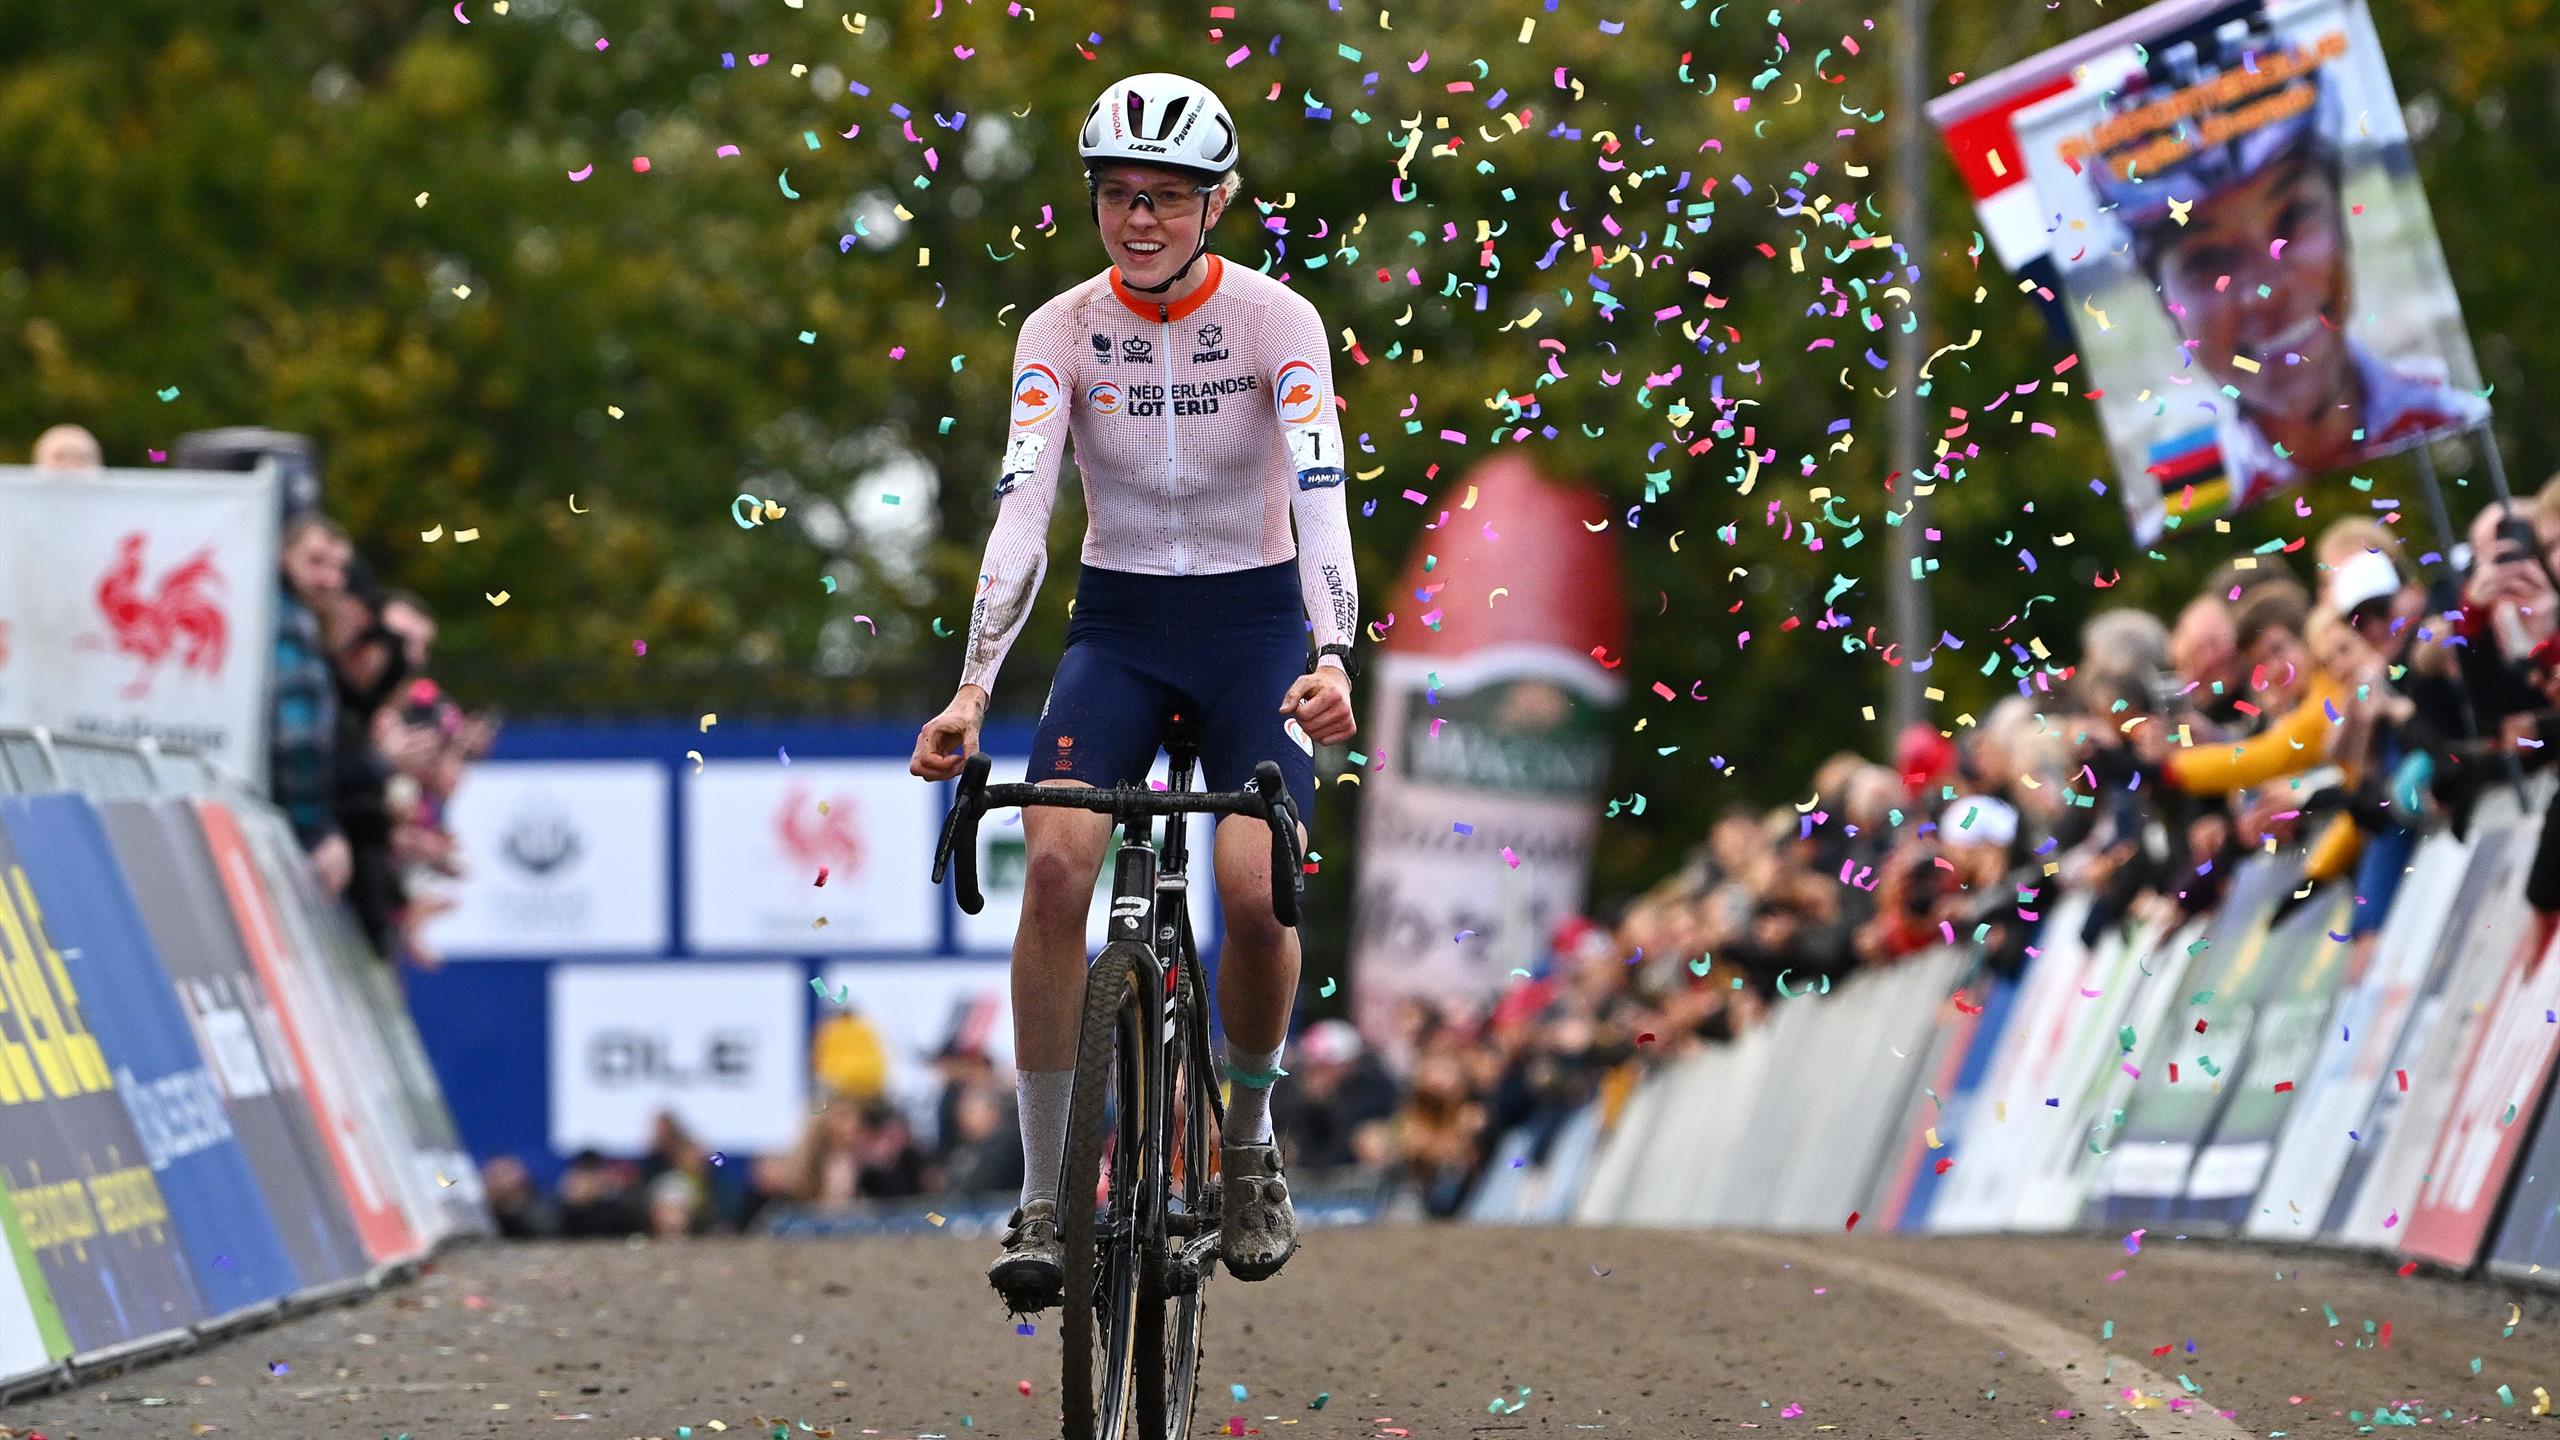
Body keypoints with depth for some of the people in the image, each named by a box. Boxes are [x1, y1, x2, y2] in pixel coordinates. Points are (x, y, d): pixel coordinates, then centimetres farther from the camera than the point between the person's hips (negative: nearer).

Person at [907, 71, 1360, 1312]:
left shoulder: (1276, 321, -12)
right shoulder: (1061, 330, -7)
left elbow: (1319, 498, -24)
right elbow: (1022, 508, -18)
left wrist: (1332, 657, -40)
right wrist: (974, 687, -31)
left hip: (1254, 619, -1)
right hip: (1118, 621, 1)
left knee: (1255, 894, -21)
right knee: (1055, 865, -23)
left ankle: (1249, 1140, 9)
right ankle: (1041, 1199, -16)